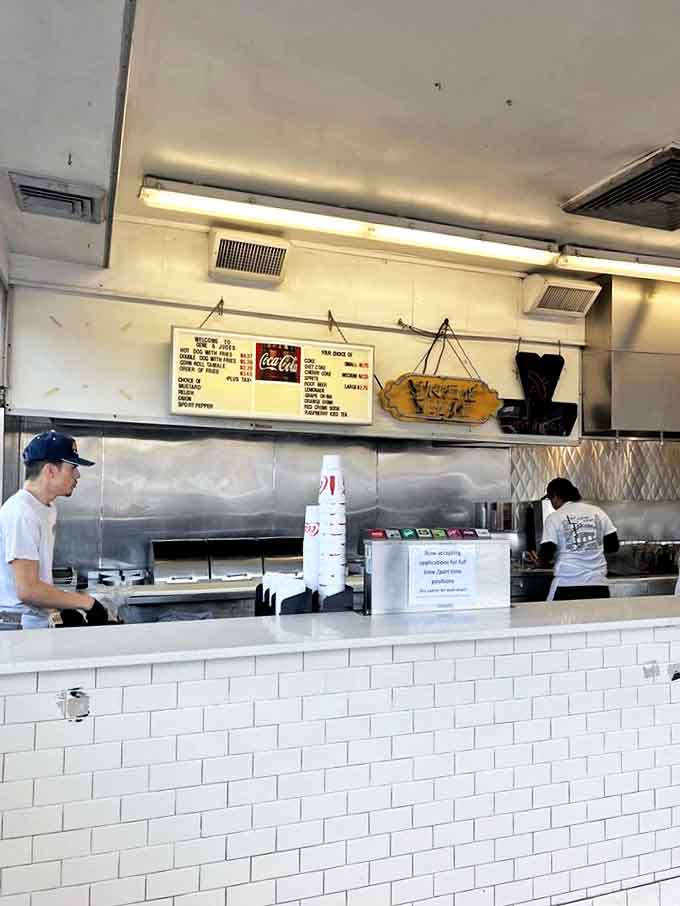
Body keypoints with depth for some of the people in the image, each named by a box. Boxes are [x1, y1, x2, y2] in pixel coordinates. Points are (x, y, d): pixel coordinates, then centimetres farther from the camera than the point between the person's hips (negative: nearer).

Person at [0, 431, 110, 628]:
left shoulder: (48, 508, 9)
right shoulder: (21, 514, -20)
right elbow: (28, 590, -23)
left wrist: (66, 609, 10)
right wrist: (87, 602, -17)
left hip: (37, 623, 8)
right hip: (16, 627, -8)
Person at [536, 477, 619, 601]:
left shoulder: (554, 518, -4)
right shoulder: (597, 512, 8)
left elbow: (546, 555, -9)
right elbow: (613, 546, 11)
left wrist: (542, 561, 13)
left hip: (566, 587, -4)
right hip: (598, 586, 4)